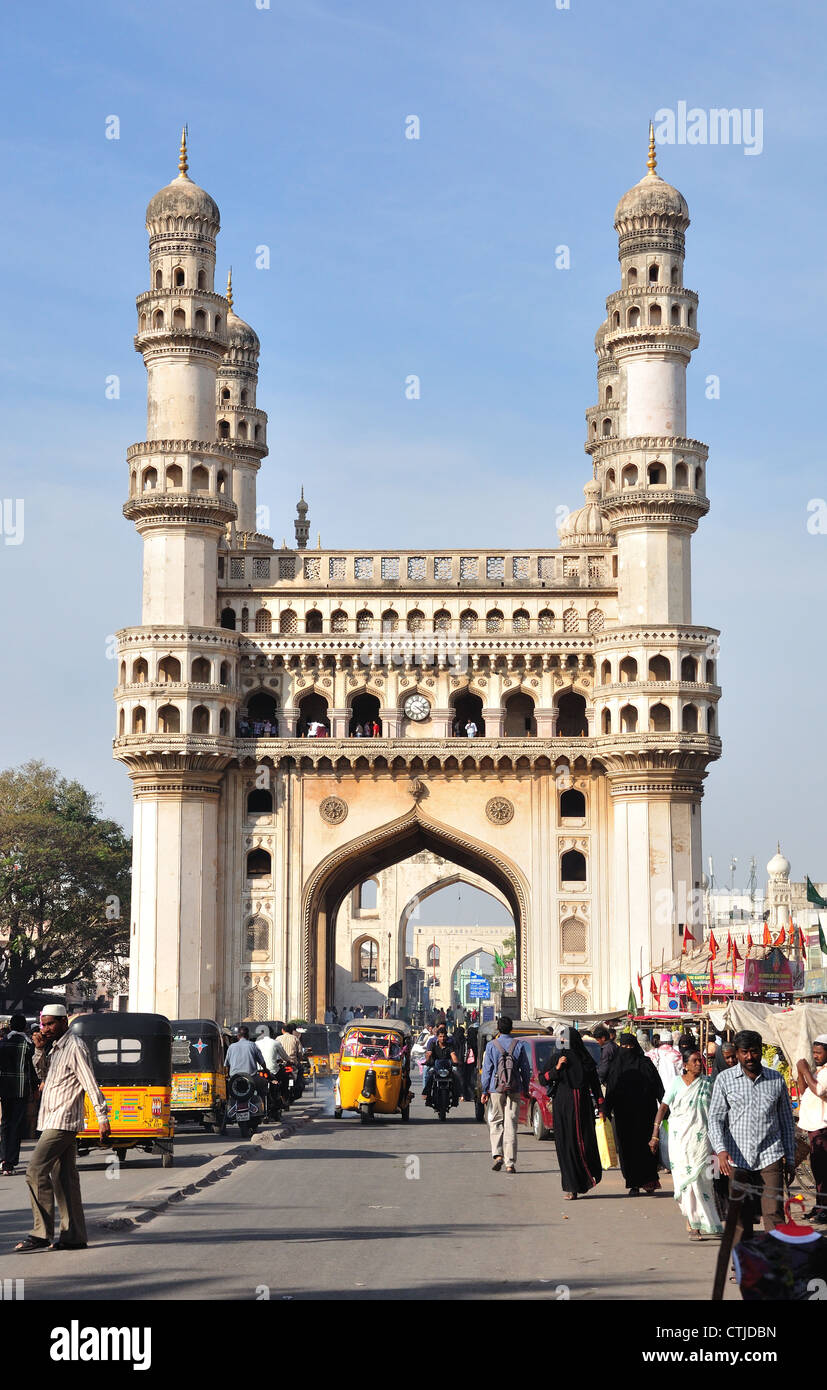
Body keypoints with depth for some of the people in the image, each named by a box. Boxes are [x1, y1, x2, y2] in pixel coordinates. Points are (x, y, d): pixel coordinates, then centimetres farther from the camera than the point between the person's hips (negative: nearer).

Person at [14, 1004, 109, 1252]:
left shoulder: (75, 1047, -12)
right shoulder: (57, 1048, 18)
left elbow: (90, 1083, -16)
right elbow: (43, 1073, 28)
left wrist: (102, 1116, -19)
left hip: (62, 1122, -10)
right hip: (54, 1122, 10)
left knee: (36, 1171, -15)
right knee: (64, 1178, 9)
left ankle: (42, 1233, -13)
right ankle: (73, 1236, 11)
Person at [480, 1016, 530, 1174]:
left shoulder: (492, 1045, -3)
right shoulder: (518, 1045, 1)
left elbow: (487, 1070, -1)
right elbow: (526, 1068, 5)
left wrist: (484, 1091, 4)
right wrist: (525, 1088, 16)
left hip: (496, 1090, -1)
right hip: (514, 1090, 1)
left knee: (495, 1123, 12)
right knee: (511, 1125, 2)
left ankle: (497, 1154, -5)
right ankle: (510, 1163, -2)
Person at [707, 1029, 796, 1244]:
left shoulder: (776, 1079, 8)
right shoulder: (725, 1079, 3)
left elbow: (787, 1121, 16)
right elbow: (715, 1118, -1)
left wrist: (790, 1159, 14)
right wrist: (721, 1150, -18)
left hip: (770, 1156, 0)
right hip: (738, 1159, 0)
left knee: (774, 1213, -9)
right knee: (740, 1218, 4)